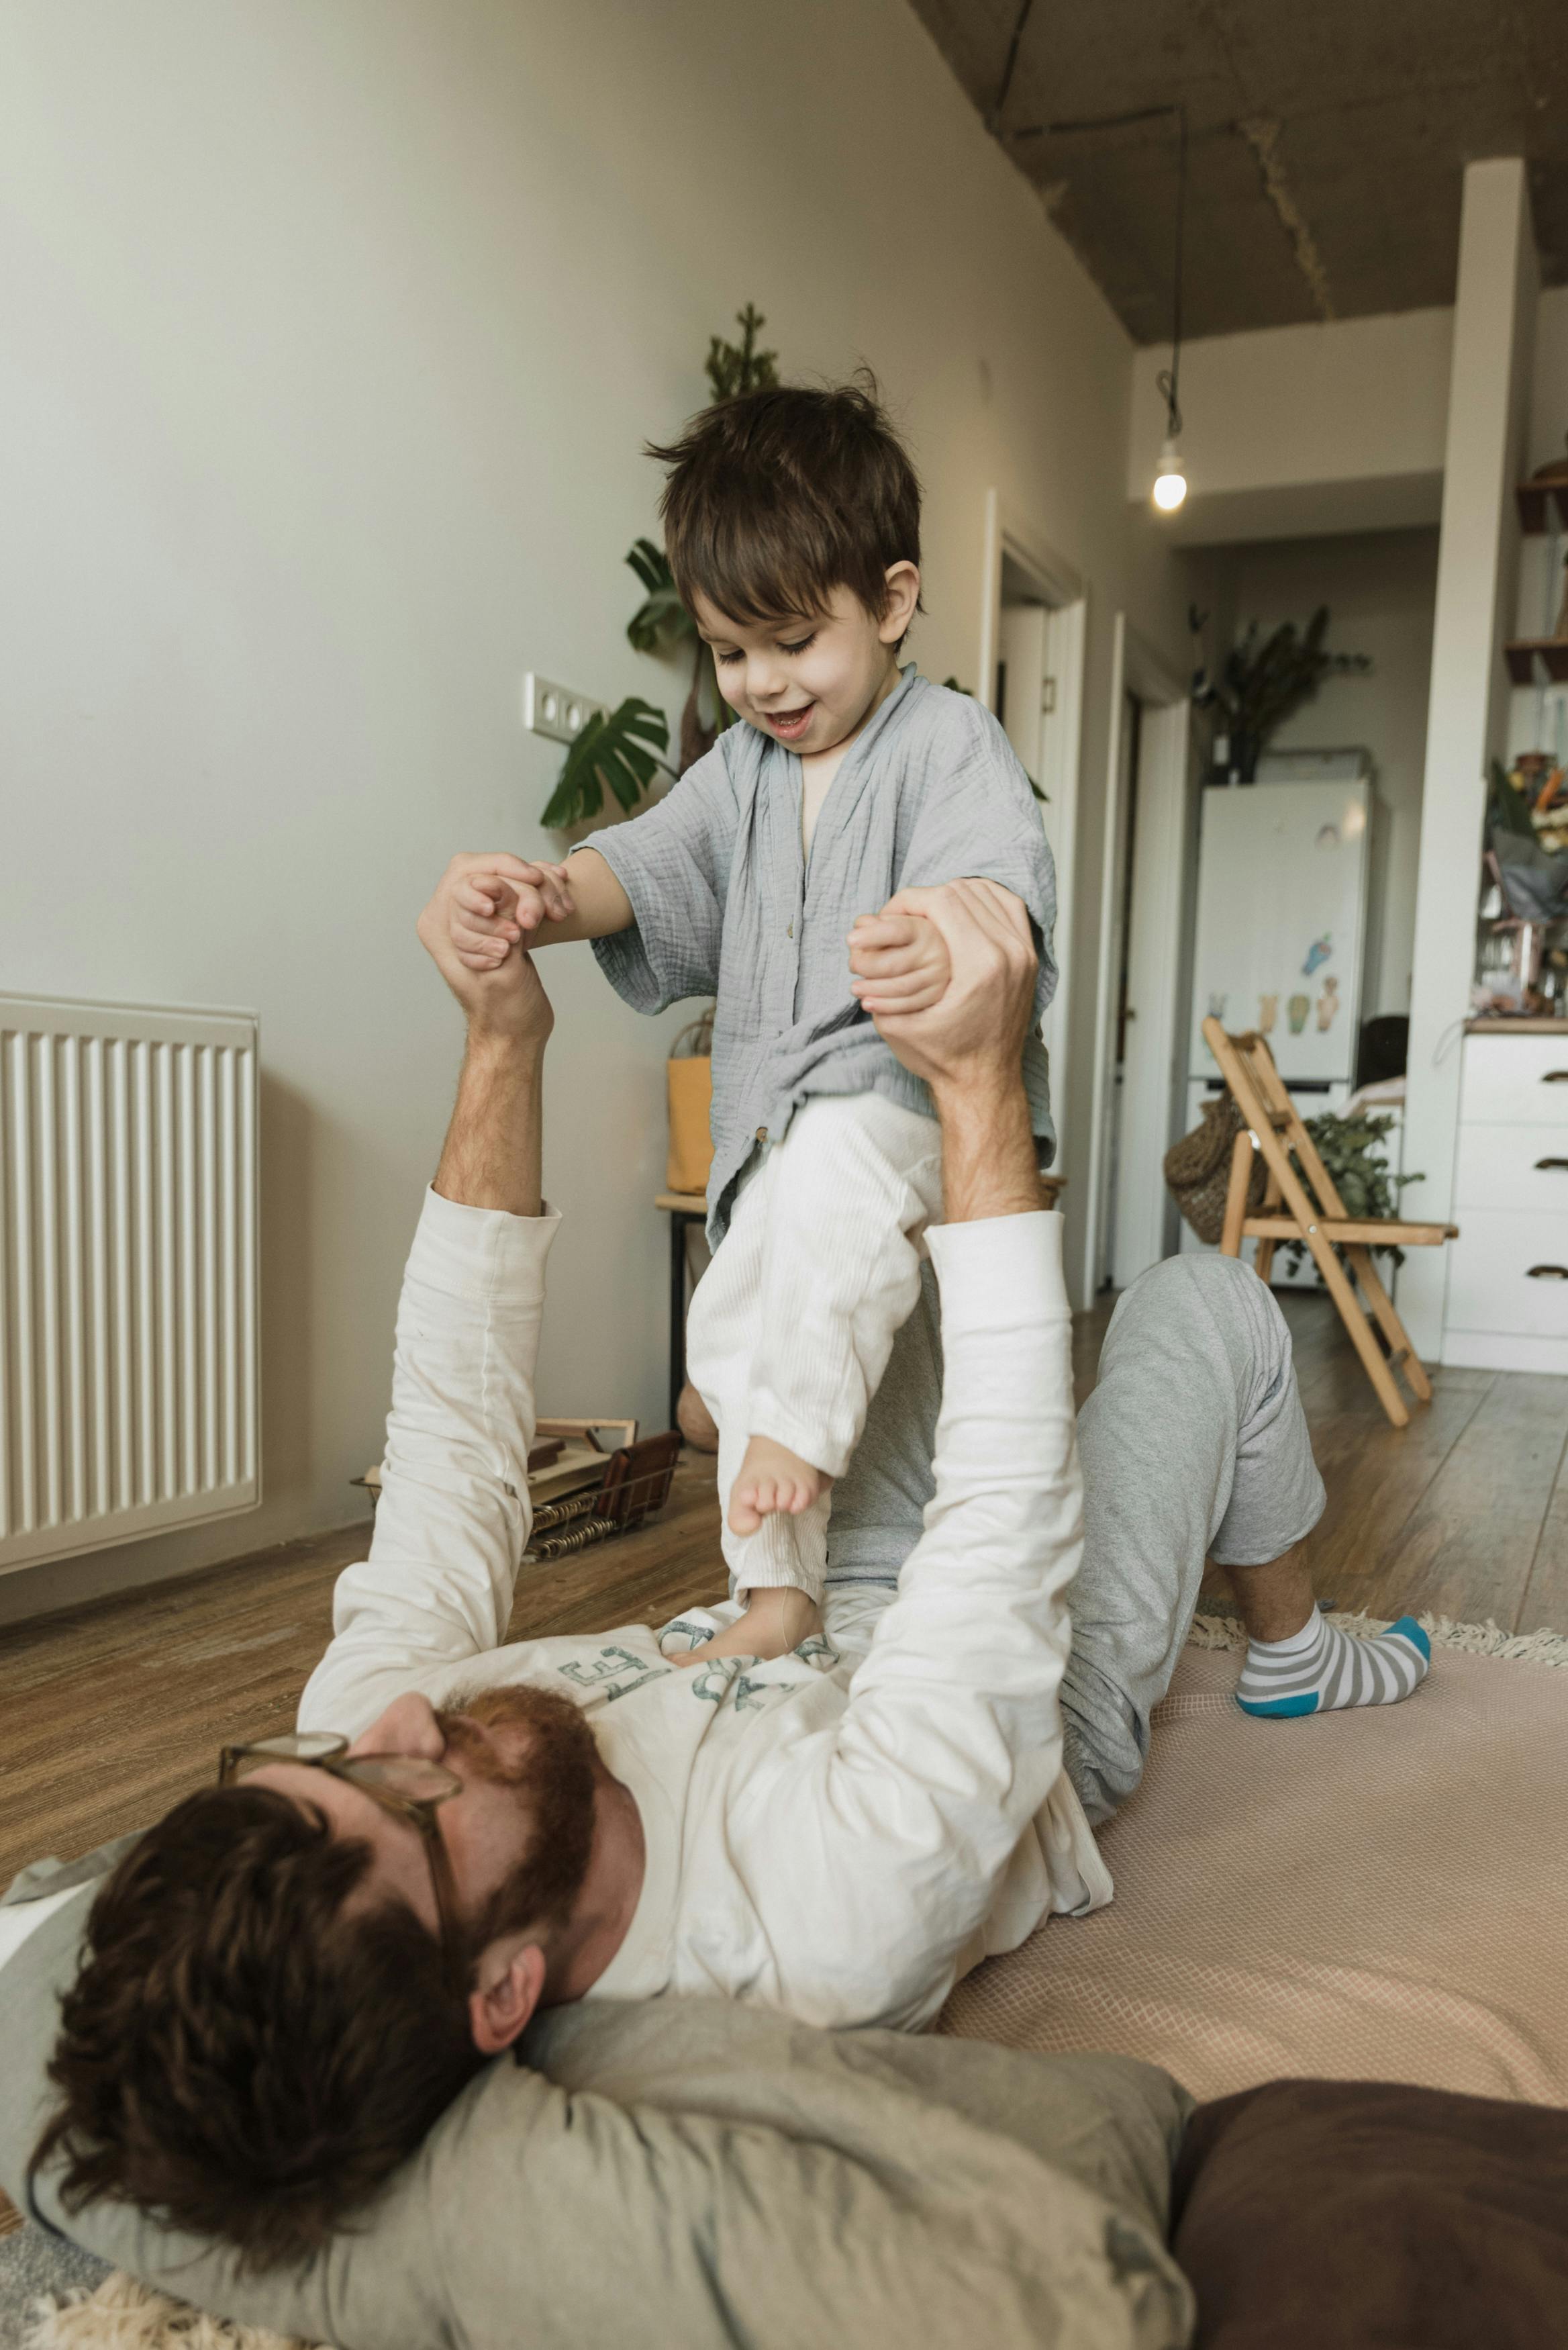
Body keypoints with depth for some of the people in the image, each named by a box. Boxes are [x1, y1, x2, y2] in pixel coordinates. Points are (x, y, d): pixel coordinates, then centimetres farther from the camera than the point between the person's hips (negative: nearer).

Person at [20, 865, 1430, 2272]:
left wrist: (502, 1044, -30)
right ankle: (1296, 1654, 33)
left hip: (827, 1626, 5)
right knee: (1208, 1302, 2)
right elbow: (1008, 1530, -43)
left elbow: (450, 1422, -25)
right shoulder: (838, 1926, -48)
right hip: (1062, 1706, -4)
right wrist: (981, 1077, -43)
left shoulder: (352, 1745, -32)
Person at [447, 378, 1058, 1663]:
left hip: (916, 1093, -7)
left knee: (835, 1162, -38)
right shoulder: (744, 764, 13)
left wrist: (955, 943, -50)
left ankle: (801, 1421, -24)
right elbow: (658, 860, 0)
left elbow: (1001, 874, -25)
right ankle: (780, 1588, 21)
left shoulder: (950, 741, -7)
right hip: (772, 1114, 7)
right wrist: (555, 897, -23)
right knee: (733, 1328, 8)